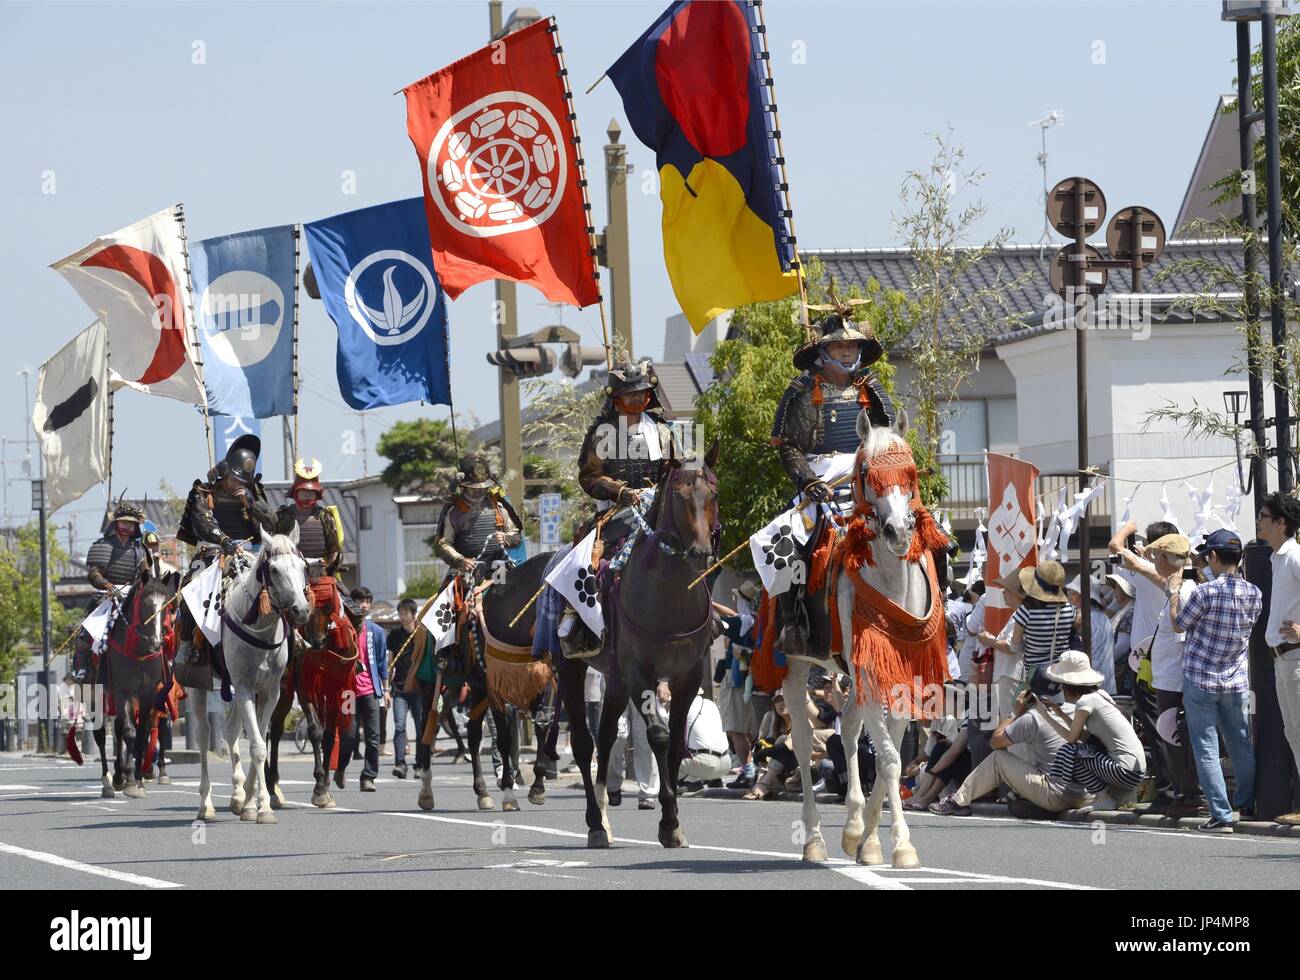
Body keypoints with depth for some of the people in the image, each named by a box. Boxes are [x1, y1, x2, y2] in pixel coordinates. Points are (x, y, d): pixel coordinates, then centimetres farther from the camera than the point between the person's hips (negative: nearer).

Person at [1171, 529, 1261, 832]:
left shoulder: (1205, 592, -18)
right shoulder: (1254, 594, -3)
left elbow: (1178, 625, -6)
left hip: (1200, 680, -5)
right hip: (1237, 682, 5)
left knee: (1206, 750, -1)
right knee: (1242, 746, 19)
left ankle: (1221, 815, -6)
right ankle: (1247, 804, 31)